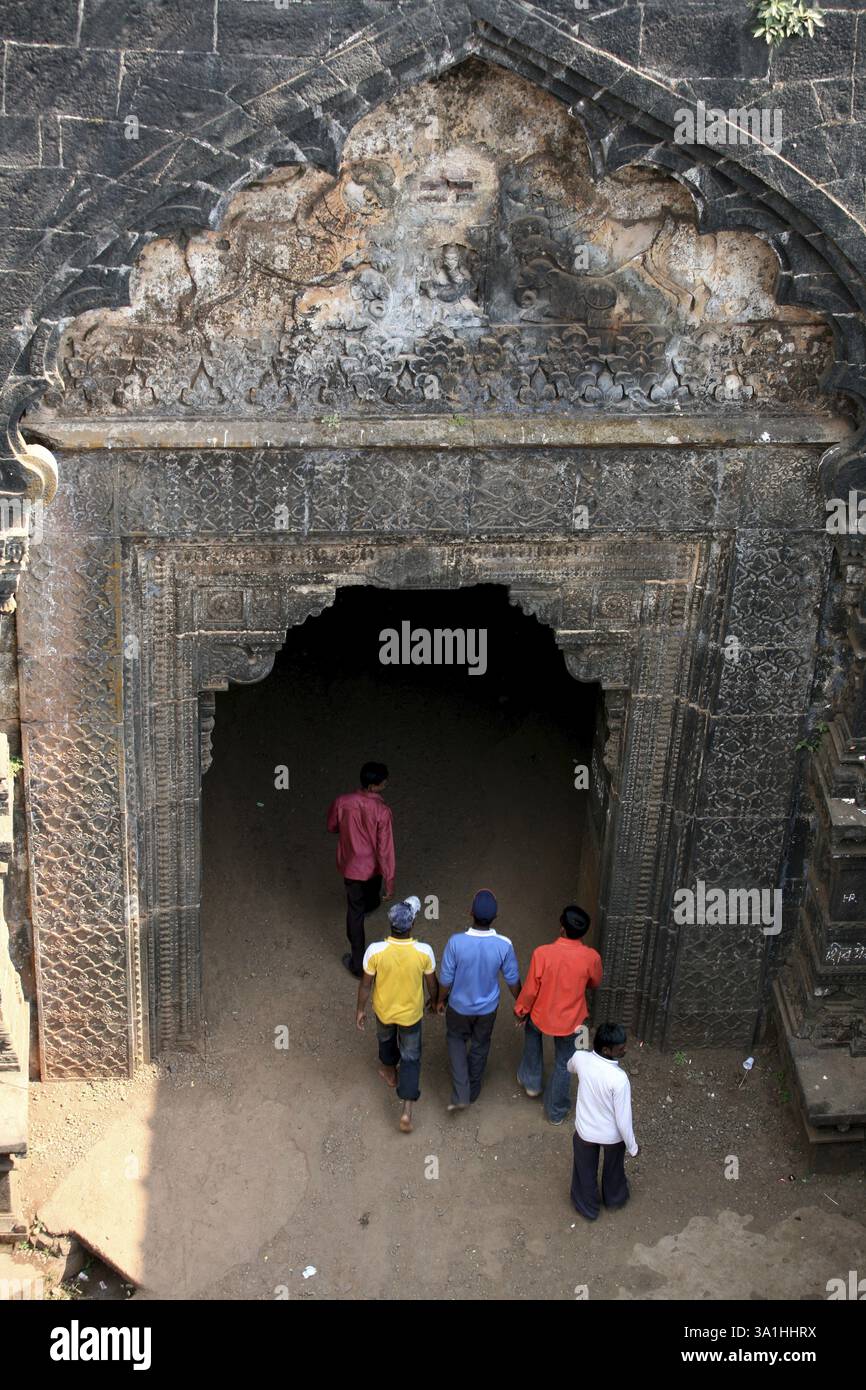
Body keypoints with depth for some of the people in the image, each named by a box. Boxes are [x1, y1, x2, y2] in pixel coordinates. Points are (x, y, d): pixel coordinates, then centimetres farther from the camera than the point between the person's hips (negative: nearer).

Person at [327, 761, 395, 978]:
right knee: (372, 890, 35)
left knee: (355, 911, 14)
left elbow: (332, 827, -1)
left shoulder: (342, 802, -22)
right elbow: (385, 850, -26)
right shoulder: (382, 812, -31)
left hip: (350, 865, 1)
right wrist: (390, 882, -16)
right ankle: (370, 904, 72)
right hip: (373, 866, -1)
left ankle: (358, 964, 18)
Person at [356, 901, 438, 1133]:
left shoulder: (375, 951, -30)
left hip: (384, 1010, 1)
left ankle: (390, 1072, 61)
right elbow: (432, 982, -10)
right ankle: (407, 1112, 14)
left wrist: (361, 1009, 3)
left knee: (386, 1039, 34)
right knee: (411, 1058, 18)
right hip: (411, 1014, -1)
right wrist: (434, 1001, 12)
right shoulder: (424, 951, -28)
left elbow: (366, 984, -15)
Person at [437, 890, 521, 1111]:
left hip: (459, 1006, -1)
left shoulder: (456, 942, -30)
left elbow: (446, 978, -17)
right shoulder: (504, 945, -26)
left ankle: (460, 1094, 17)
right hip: (487, 1008, 1)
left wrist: (441, 1000, 4)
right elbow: (512, 979, -10)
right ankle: (473, 1090, 46)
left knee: (456, 1039, 26)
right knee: (480, 1045, 26)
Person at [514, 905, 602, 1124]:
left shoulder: (542, 953, -27)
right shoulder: (591, 957, -21)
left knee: (533, 1031, 35)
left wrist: (521, 1011, 3)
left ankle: (531, 1080, 45)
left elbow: (530, 989, -15)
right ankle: (556, 1111, 35)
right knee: (563, 1064, 22)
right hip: (571, 1021, 0)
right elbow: (595, 984, 1)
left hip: (542, 1016, 0)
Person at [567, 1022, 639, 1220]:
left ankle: (587, 1207, 52)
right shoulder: (619, 1079, -37)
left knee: (585, 1172, 29)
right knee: (614, 1169, 31)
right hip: (612, 1135, -2)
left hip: (585, 1131, 2)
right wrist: (633, 1147, -9)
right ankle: (615, 1198, 59)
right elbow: (623, 1118, -25)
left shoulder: (580, 1058, -25)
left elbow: (571, 1067, 4)